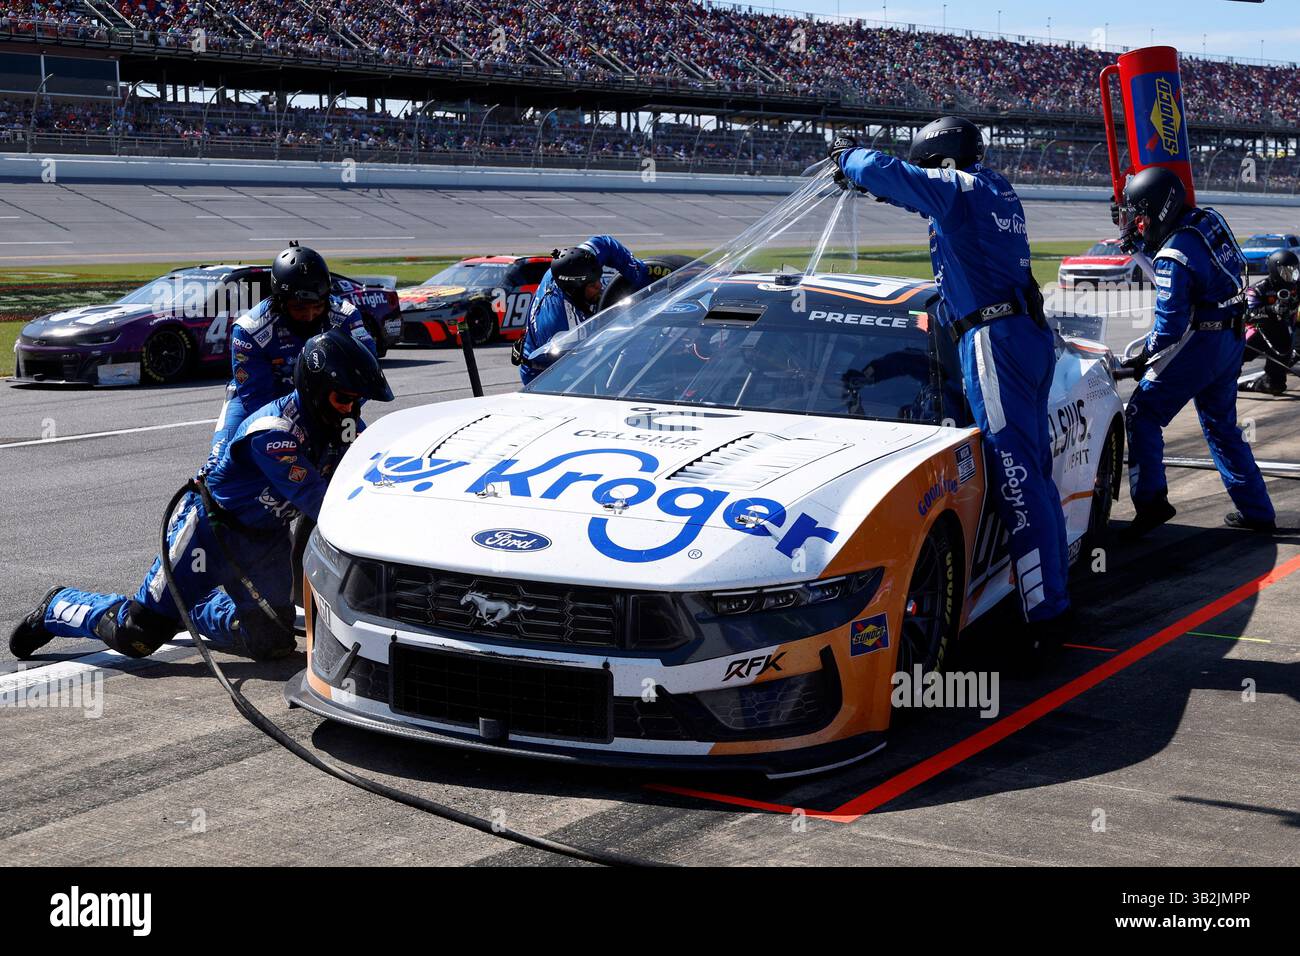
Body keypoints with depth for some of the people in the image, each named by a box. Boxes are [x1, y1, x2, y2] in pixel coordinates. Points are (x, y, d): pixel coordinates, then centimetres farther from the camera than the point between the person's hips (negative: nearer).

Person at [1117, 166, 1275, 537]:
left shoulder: (1173, 258, -23)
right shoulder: (1209, 220, 2)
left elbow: (1170, 324, -20)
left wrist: (1143, 358, -6)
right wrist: (1143, 242, 11)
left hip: (1199, 345, -9)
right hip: (1232, 340, 9)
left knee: (1142, 414, -1)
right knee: (1221, 426, 19)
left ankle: (1152, 499, -8)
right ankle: (1256, 511, 23)